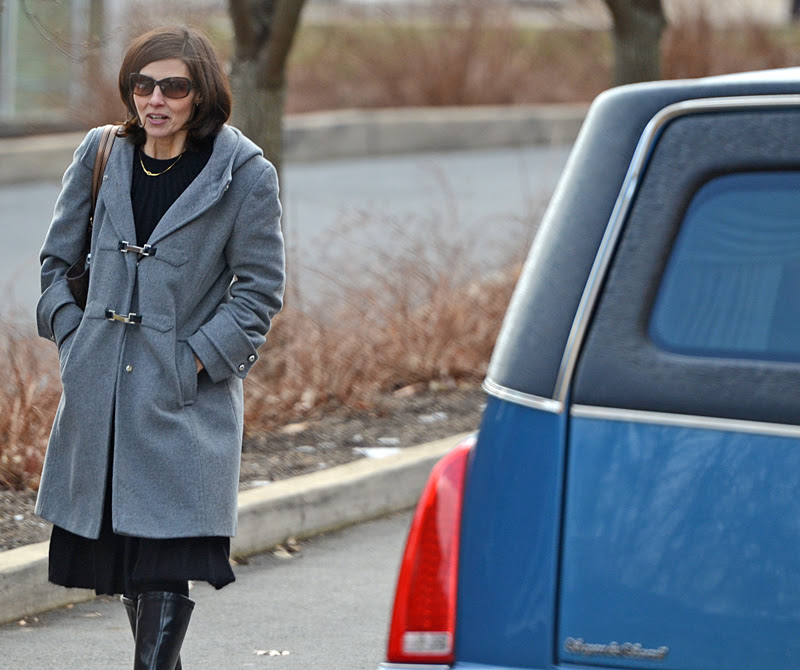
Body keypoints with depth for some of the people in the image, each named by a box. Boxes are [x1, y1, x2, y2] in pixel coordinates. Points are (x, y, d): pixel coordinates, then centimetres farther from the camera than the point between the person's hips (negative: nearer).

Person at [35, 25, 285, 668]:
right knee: (117, 542, 12)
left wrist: (195, 360, -10)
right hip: (99, 387, 4)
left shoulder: (245, 175, -6)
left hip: (187, 397, -4)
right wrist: (72, 334, 2)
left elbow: (259, 289, -3)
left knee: (168, 556, -10)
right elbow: (57, 258, 14)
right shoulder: (102, 156, 5)